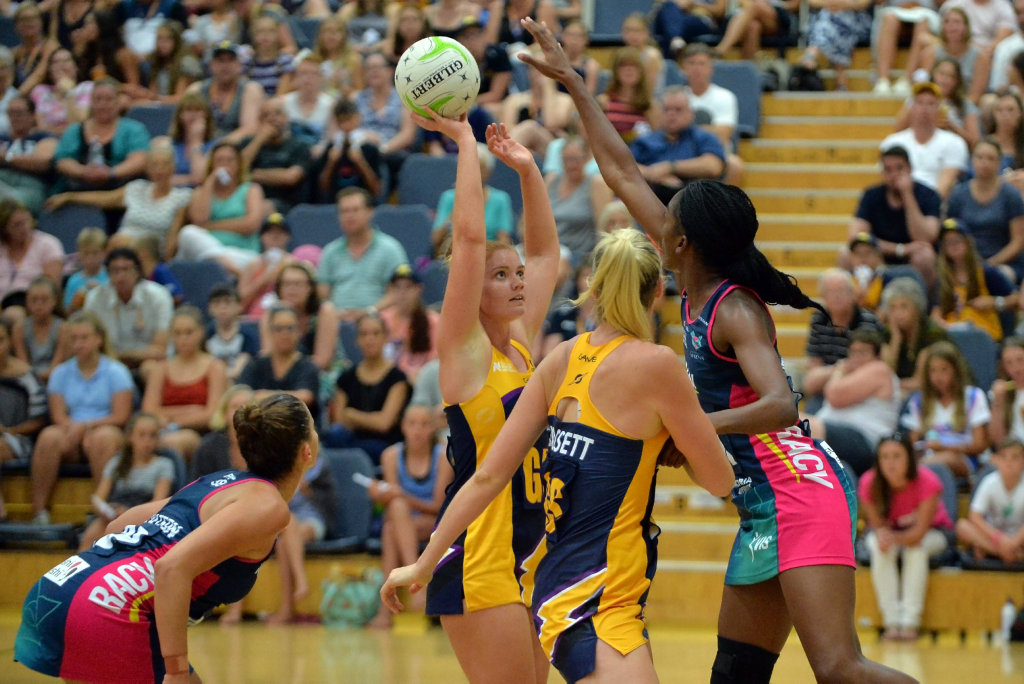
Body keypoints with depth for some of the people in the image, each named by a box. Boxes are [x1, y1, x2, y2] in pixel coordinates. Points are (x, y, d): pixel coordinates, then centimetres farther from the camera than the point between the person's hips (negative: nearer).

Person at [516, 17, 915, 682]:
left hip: (801, 494, -9)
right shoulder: (697, 292, 10)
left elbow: (779, 405, -27)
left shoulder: (736, 310, -13)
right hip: (765, 505, 9)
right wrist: (571, 82, 20)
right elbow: (623, 174, 16)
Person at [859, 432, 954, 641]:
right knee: (879, 548, -32)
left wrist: (894, 537, -48)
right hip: (889, 529, 2)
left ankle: (910, 623, -33)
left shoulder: (927, 482, -32)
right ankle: (892, 623, -30)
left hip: (932, 532, -2)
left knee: (917, 547, -35)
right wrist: (882, 533, -40)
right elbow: (876, 524, -15)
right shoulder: (869, 483, -24)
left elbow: (920, 532, -31)